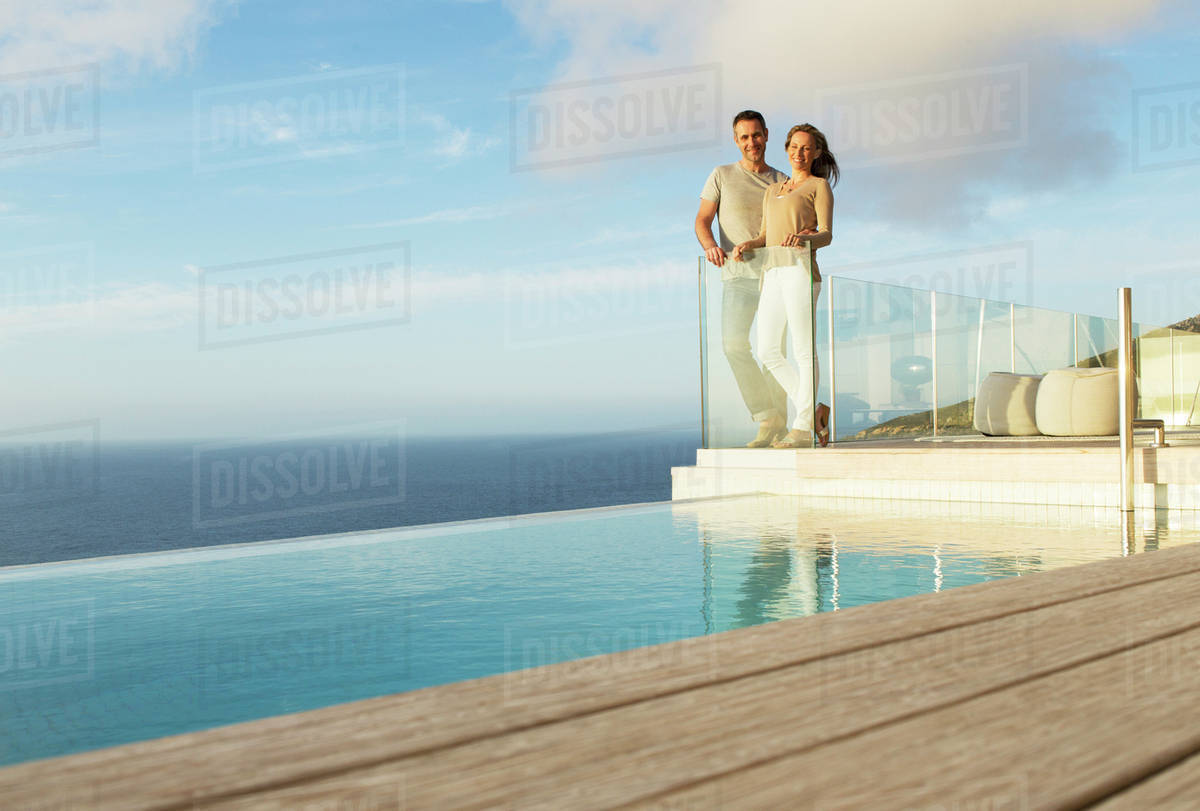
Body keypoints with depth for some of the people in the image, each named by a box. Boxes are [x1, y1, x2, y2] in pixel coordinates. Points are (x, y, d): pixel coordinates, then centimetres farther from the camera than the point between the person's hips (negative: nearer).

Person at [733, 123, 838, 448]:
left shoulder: (820, 186, 8)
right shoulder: (772, 191, 27)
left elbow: (826, 235, -4)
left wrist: (803, 238, -25)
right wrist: (747, 245, 1)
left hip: (800, 270, -7)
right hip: (772, 274, 7)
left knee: (803, 351, -7)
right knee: (768, 351, 2)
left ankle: (803, 427, -4)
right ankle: (814, 411, 12)